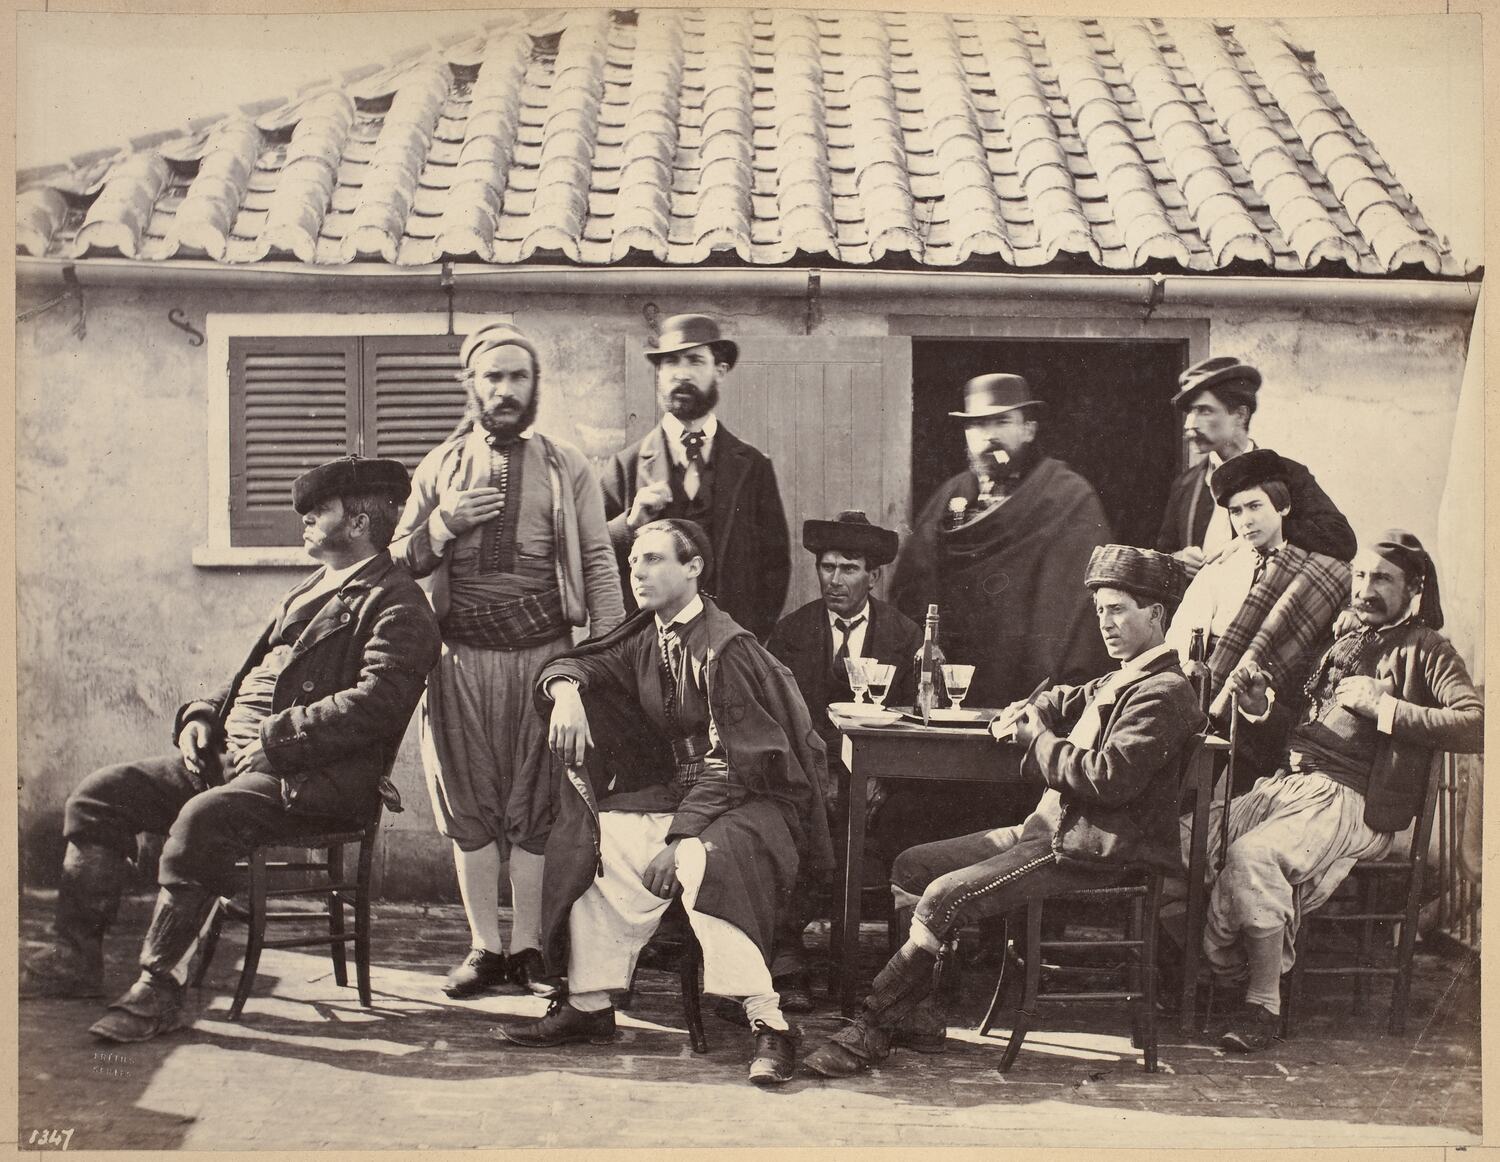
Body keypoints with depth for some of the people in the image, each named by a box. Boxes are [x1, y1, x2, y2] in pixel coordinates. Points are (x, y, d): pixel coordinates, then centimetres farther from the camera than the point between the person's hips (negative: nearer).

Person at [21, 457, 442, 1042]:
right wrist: (201, 715, 8)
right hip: (230, 754, 9)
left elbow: (374, 703, -19)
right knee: (100, 794, -2)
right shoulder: (306, 592, 25)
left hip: (313, 779, -9)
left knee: (204, 818, -35)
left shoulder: (397, 605, -5)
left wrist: (274, 737, -20)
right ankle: (76, 955, 1)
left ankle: (159, 987, -25)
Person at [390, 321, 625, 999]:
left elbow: (599, 563, 4)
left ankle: (526, 949, 9)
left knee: (535, 808, 1)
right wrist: (443, 525, -8)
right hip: (461, 657, 2)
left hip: (543, 655, -1)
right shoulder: (440, 467, 12)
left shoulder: (566, 468, 9)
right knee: (470, 807, 5)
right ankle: (483, 948, 14)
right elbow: (397, 563, 12)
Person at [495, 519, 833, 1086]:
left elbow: (728, 762, -21)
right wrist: (566, 692, -15)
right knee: (593, 842, -10)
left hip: (750, 799, -8)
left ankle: (770, 1024, -32)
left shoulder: (726, 648, -18)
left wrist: (678, 840, -26)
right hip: (677, 792, 8)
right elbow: (572, 666, 10)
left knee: (703, 862, -36)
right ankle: (588, 1006, -2)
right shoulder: (648, 637, 6)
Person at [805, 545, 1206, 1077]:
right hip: (1052, 829, 11)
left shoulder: (1164, 692, -14)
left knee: (945, 895, -22)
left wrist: (1038, 740, -11)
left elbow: (1109, 777, -25)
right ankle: (920, 1015, 5)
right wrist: (1026, 715, 9)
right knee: (910, 866, 6)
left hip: (1092, 851, -11)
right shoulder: (1123, 679, 17)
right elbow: (1063, 701, 34)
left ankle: (873, 1025, -11)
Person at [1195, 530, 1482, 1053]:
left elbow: (1476, 725, -14)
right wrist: (1262, 705, 9)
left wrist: (1381, 705, -15)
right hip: (1288, 783, 7)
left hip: (1353, 802, -7)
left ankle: (1264, 1003, -18)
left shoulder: (1425, 650, 2)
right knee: (1193, 840, -14)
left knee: (1252, 855, -30)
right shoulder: (1341, 642, 22)